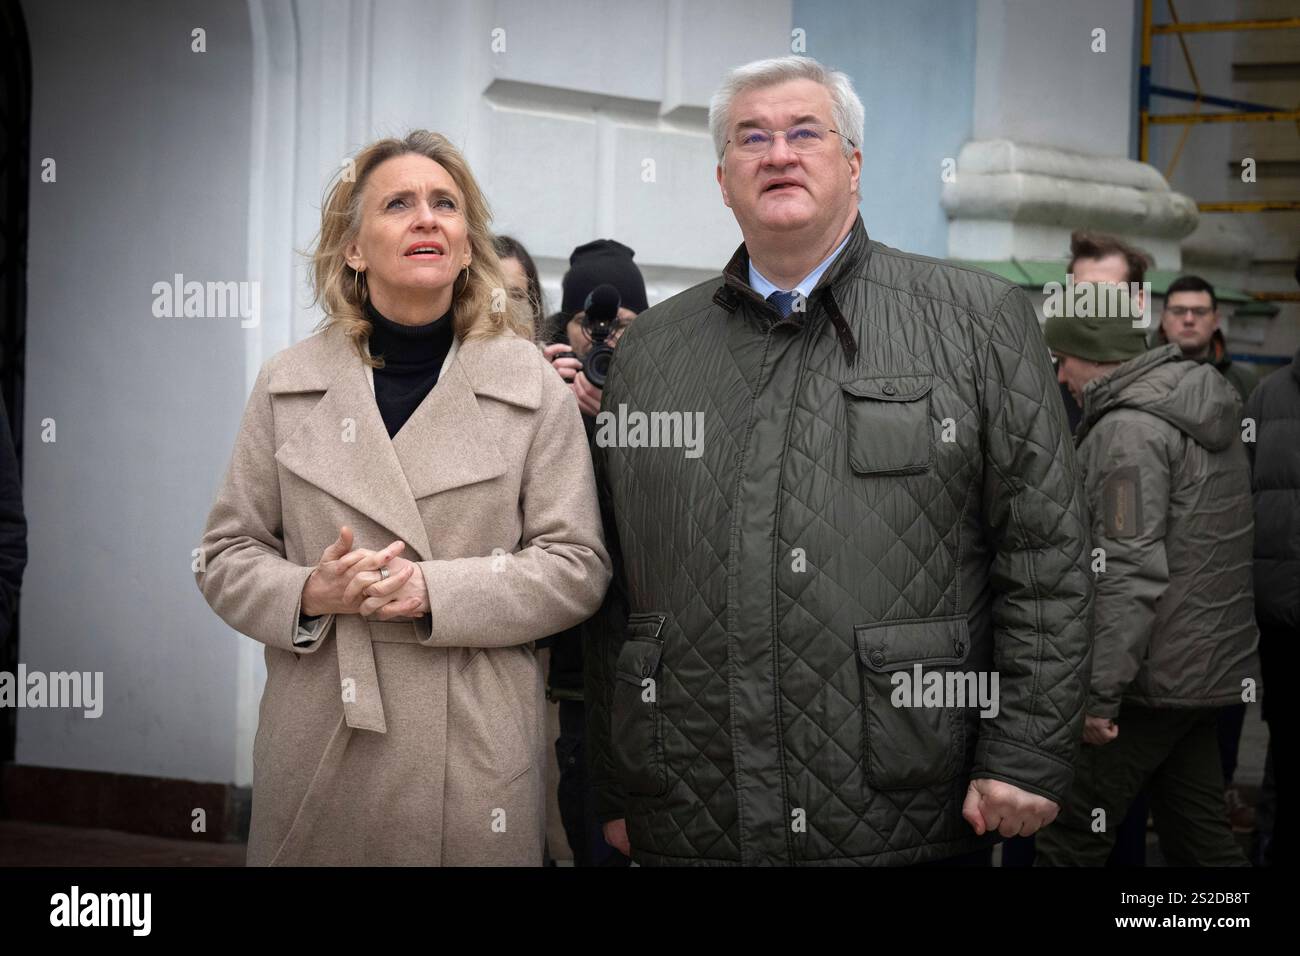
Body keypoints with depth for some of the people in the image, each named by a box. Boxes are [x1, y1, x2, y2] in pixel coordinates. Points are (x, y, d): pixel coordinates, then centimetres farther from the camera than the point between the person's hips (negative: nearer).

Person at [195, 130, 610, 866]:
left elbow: (577, 566, -1)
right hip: (318, 745, 1)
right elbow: (228, 554, 9)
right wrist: (309, 592, -12)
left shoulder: (533, 386, 2)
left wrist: (435, 590, -15)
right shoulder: (289, 384, 7)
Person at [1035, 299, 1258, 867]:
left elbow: (1131, 573, -24)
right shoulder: (1204, 409, 13)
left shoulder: (1129, 428, -17)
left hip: (1153, 675, -10)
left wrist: (1100, 692, -23)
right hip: (1208, 664, 10)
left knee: (1072, 838, -2)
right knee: (1199, 835, 15)